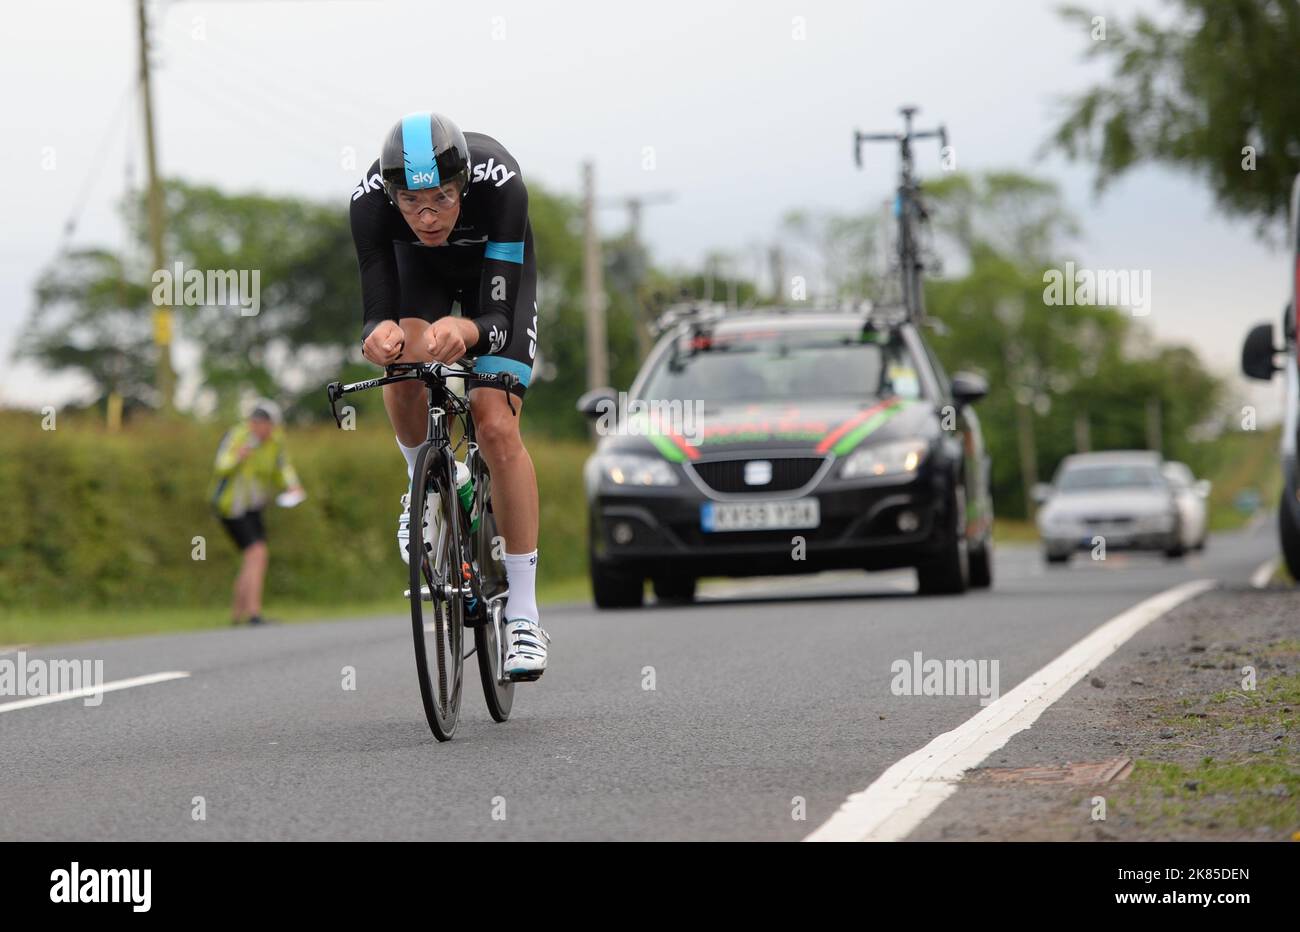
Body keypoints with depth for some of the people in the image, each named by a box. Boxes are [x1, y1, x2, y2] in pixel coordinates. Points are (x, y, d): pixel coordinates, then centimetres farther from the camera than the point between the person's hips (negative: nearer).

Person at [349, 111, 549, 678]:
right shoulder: (370, 200, -36)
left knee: (497, 428, -16)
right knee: (404, 365, -30)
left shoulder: (499, 181, -41)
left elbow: (498, 323, -40)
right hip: (418, 268, 1)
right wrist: (379, 335, -57)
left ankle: (523, 615, -9)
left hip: (495, 270, -1)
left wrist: (465, 331, -63)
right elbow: (377, 313, -32)